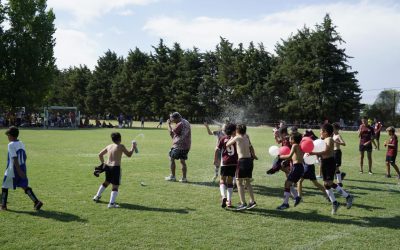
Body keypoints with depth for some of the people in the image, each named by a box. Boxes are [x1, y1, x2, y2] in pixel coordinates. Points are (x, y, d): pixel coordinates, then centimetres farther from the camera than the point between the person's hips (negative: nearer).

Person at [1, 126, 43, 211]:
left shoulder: (11, 145, -14)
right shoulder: (21, 144, 8)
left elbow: (15, 159, -20)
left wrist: (19, 171, -23)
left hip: (12, 170, -6)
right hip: (22, 169, 6)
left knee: (4, 186, 12)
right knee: (24, 186, 6)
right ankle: (37, 202, -7)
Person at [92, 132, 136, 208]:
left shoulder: (109, 146, 8)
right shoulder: (121, 146, -9)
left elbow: (100, 154, 16)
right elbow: (129, 154, 0)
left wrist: (103, 163, 26)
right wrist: (133, 147, 14)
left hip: (107, 167, 7)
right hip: (116, 167, -7)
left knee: (107, 182, 28)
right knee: (115, 186, -1)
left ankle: (97, 196, 40)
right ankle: (111, 203, -8)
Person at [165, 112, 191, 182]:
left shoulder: (180, 124, -17)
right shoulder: (186, 122, 13)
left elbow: (171, 132, -13)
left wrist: (169, 124, -2)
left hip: (178, 145, -9)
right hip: (186, 146, 9)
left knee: (171, 159, 5)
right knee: (183, 161, 10)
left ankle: (172, 176, 8)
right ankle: (184, 178, 7)